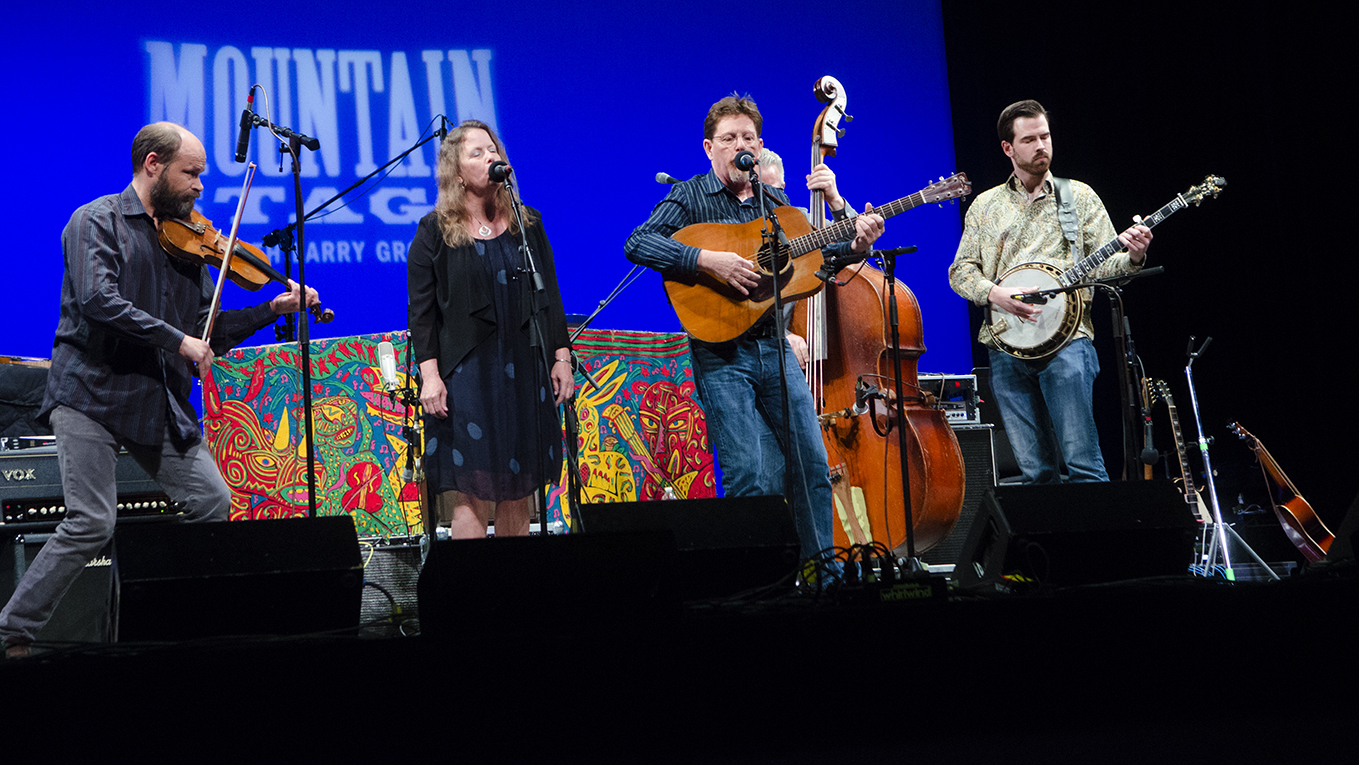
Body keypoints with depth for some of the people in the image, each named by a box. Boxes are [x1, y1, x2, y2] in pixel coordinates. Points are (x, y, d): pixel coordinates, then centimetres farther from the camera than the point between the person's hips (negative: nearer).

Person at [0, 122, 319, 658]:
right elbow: (98, 301, -21)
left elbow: (204, 331, 16)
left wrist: (274, 309, 7)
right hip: (91, 392, -7)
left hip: (158, 399, 7)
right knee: (93, 523, -14)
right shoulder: (98, 222, -4)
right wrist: (176, 339, -21)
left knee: (212, 502, 0)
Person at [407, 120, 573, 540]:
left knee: (520, 490, 6)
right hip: (466, 373, -4)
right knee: (472, 492, -8)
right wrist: (429, 374, -10)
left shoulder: (527, 225, 11)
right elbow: (422, 309, -2)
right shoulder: (434, 233, 1)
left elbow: (550, 294, 13)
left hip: (525, 369, 4)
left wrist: (561, 356, 7)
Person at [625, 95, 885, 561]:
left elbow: (820, 251, 17)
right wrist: (709, 261, -24)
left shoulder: (774, 202, 16)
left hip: (775, 348, 6)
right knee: (751, 478, -12)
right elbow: (637, 244, -15)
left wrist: (857, 241, -5)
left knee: (812, 465, 6)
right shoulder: (690, 197, -1)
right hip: (721, 352, -6)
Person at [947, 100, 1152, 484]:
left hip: (1065, 340, -2)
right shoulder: (985, 206, 14)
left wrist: (1132, 257, -18)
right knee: (1033, 469, 2)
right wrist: (995, 294, -8)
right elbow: (960, 270, 11)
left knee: (1082, 461, -11)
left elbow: (1104, 264, 4)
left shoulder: (1079, 196, 10)